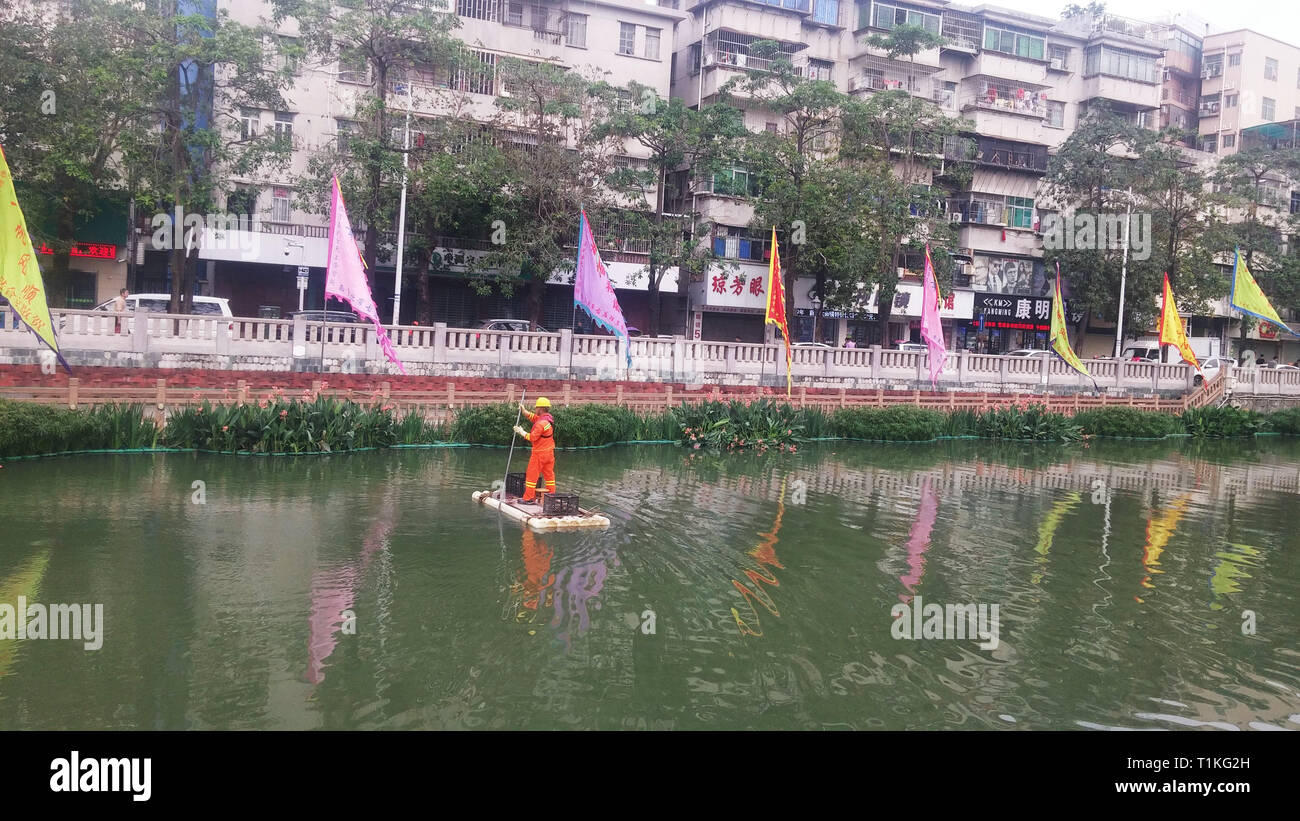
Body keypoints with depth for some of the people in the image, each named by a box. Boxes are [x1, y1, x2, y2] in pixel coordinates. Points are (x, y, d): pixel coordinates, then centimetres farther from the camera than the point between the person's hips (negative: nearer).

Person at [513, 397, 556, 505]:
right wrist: (524, 410, 7)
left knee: (532, 475, 1)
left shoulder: (541, 423, -24)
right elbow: (532, 417, 17)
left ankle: (528, 498, 6)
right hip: (549, 452, 9)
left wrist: (521, 432, -7)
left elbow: (532, 437, -20)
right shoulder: (549, 418, 5)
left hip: (539, 453, -9)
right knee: (549, 474, 14)